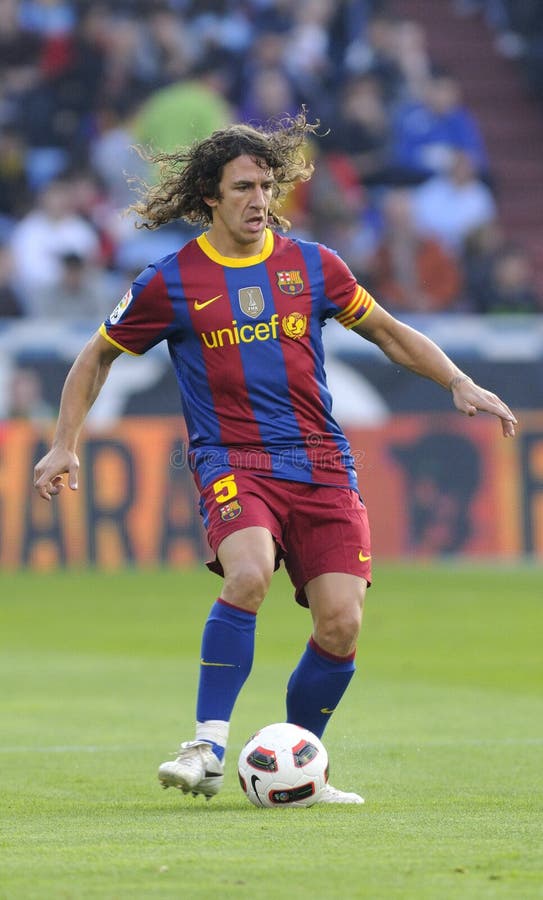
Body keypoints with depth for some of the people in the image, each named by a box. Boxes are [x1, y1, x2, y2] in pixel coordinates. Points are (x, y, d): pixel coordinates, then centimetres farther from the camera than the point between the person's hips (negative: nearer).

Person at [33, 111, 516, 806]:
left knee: (341, 622, -10)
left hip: (322, 464, 3)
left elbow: (390, 334, 21)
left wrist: (459, 384, 9)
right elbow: (96, 358, 15)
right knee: (248, 573, -33)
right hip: (232, 461, -3)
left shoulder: (312, 266, 8)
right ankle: (208, 748, -26)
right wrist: (64, 446, 7)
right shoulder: (171, 282, 2)